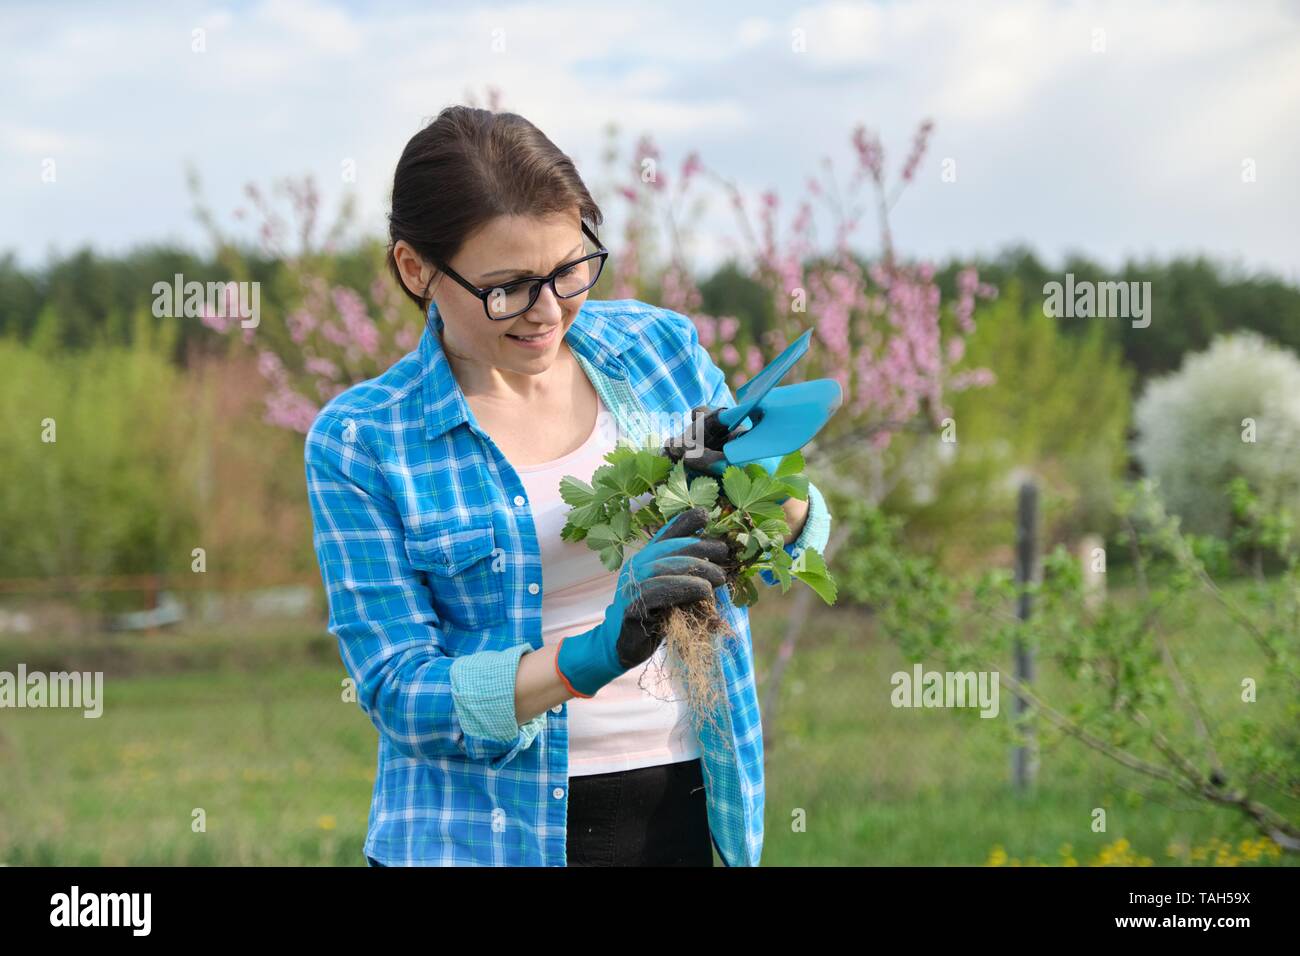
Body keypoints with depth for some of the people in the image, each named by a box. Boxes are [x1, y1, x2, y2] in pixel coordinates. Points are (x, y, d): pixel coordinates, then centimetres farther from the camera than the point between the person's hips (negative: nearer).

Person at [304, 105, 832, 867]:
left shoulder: (660, 348, 2)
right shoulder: (358, 443, -8)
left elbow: (794, 547, 10)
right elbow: (398, 693, -13)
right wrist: (593, 657, -28)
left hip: (690, 806, 3)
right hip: (493, 834, -3)